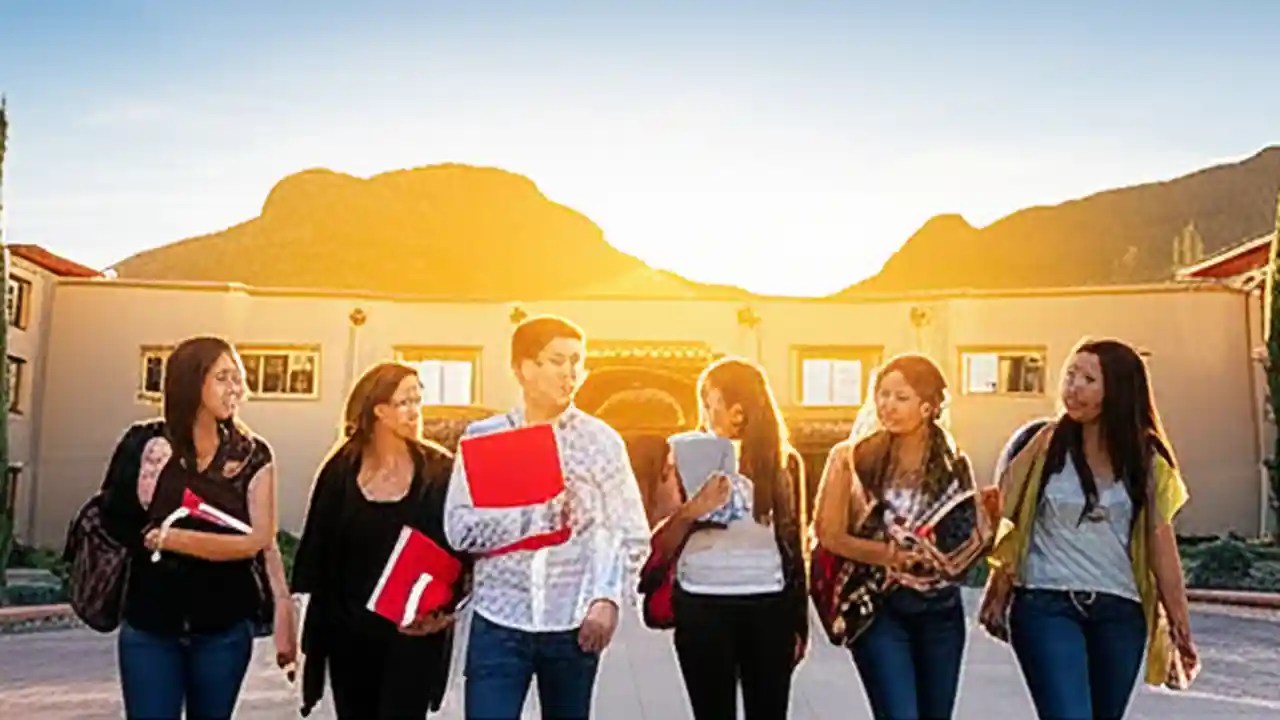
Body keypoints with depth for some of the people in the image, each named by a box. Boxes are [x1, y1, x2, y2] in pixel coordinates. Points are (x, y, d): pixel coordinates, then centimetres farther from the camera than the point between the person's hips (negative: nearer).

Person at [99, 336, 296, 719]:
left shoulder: (252, 454, -1)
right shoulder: (145, 443, -2)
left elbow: (258, 541, -7)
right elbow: (114, 520, -7)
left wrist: (167, 537, -14)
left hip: (224, 628, 1)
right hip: (149, 624, -1)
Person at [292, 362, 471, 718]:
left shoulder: (441, 470, -4)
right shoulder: (342, 469, 1)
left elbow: (462, 548, -2)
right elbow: (316, 548, 4)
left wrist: (446, 606, -16)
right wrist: (311, 622, 1)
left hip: (414, 633, -3)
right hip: (349, 630, 3)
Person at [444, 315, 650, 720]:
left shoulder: (602, 441, 2)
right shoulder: (482, 438, 2)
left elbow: (631, 535, 2)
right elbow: (459, 529, -5)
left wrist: (608, 599, -11)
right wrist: (536, 512, -15)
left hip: (575, 624, 1)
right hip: (499, 622, 0)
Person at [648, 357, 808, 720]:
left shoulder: (784, 461, 7)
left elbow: (794, 543, 11)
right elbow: (661, 545, -1)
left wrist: (800, 621, 11)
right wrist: (692, 511, -19)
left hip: (769, 606, 2)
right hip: (702, 606, -1)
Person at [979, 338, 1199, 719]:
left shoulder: (1145, 459, 4)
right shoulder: (1041, 444, -2)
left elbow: (1160, 543, 6)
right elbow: (1009, 525, 3)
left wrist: (1180, 623, 5)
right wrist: (997, 596, 2)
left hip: (1119, 612, 3)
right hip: (1046, 606, -3)